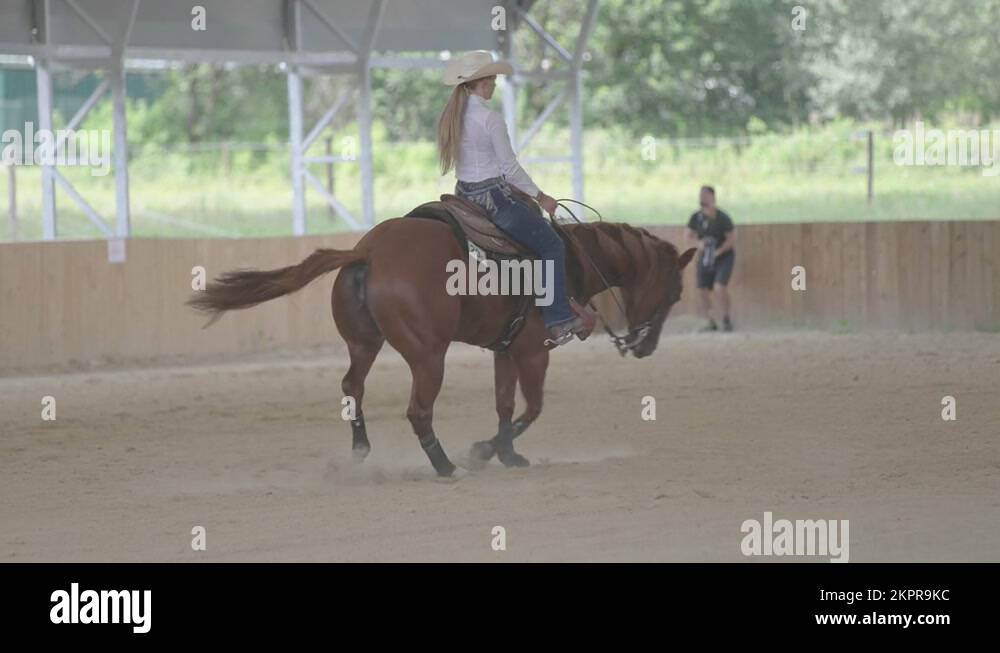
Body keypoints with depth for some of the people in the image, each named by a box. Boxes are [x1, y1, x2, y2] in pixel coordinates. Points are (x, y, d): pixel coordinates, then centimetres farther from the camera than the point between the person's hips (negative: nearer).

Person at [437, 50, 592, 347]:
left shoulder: (451, 116, 8)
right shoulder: (490, 119, -17)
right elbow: (510, 167, -14)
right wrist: (540, 197, -2)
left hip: (465, 196, 9)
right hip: (493, 197, -9)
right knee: (552, 245, 0)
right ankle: (559, 319, -6)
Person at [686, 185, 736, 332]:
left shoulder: (722, 218, -17)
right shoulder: (696, 217, -4)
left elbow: (732, 238, -14)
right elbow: (690, 237, 6)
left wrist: (718, 252, -23)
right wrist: (699, 244, -16)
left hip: (724, 256, -5)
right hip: (705, 258, 5)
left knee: (719, 287, -23)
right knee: (702, 291, -3)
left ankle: (726, 320, -5)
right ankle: (711, 323, 14)